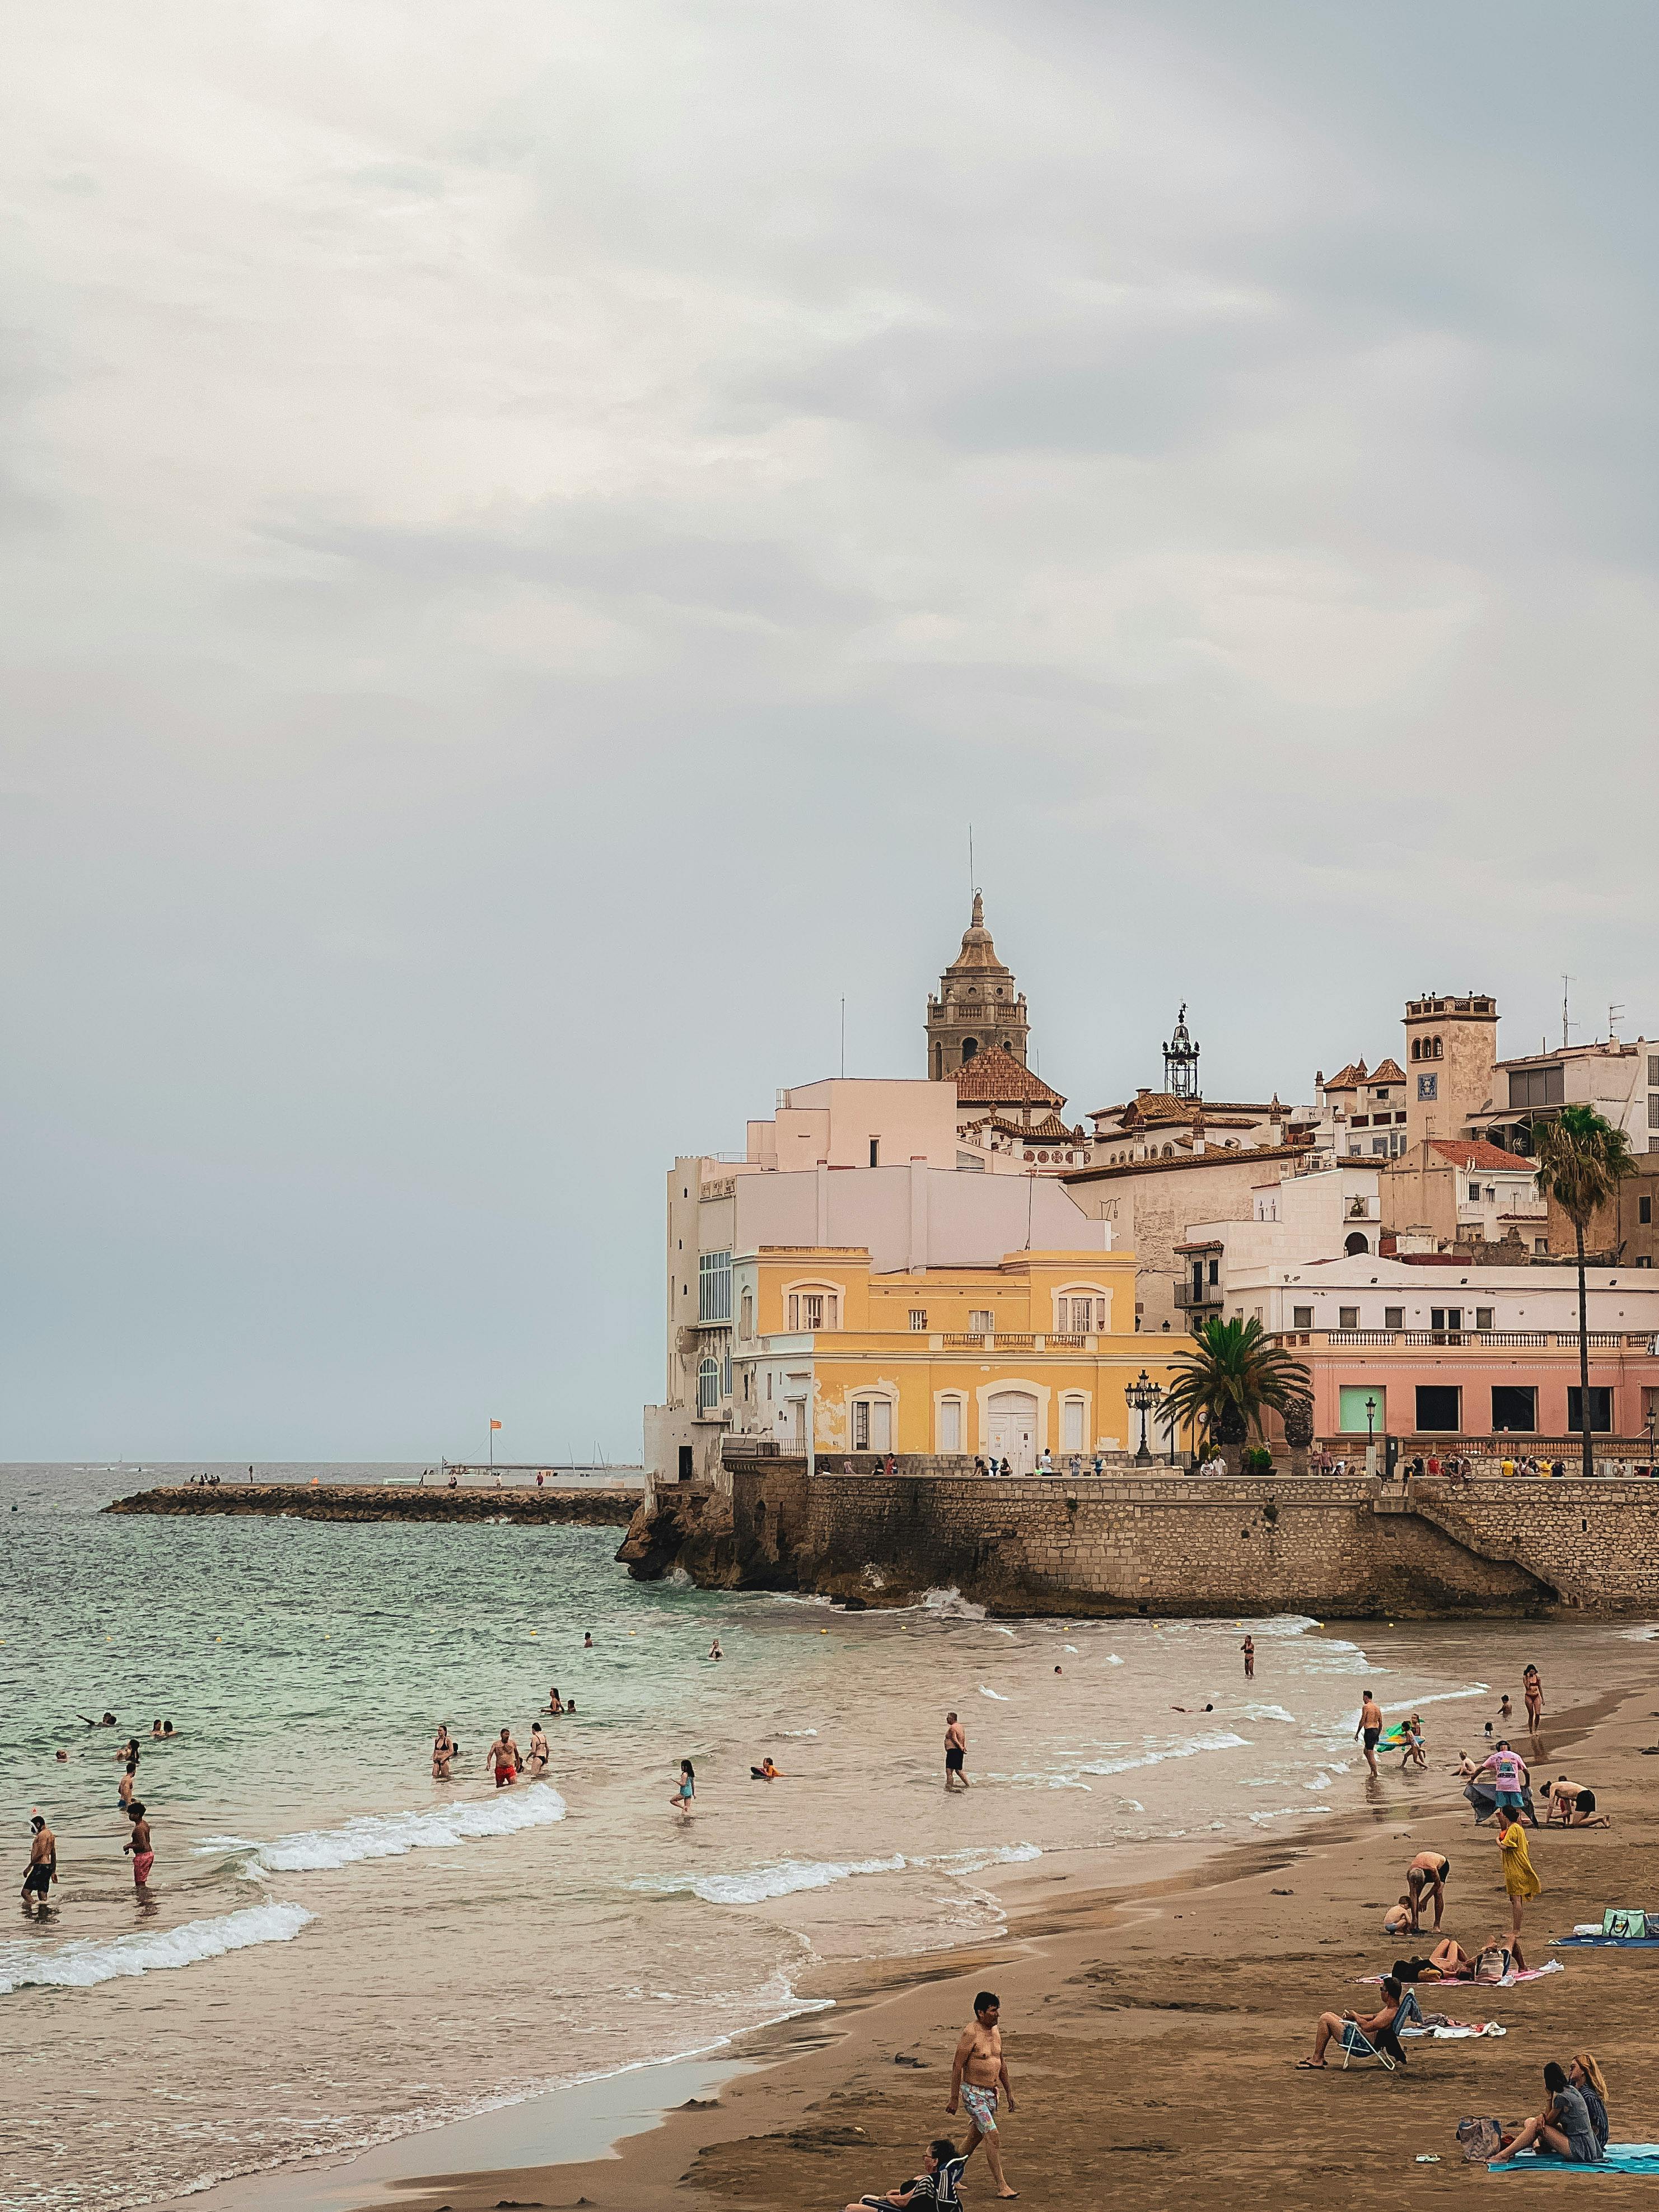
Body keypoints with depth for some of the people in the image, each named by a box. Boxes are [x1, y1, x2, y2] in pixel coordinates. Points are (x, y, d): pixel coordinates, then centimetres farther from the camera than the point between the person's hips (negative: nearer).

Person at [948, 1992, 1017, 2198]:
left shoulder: (995, 2030, 8)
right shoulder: (971, 2034, -18)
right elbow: (957, 2066, -16)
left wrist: (1008, 2091, 20)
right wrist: (954, 2099, -15)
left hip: (991, 2093, 9)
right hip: (973, 2093, -8)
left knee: (976, 2137, 16)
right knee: (992, 2136, -14)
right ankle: (1002, 2187, -14)